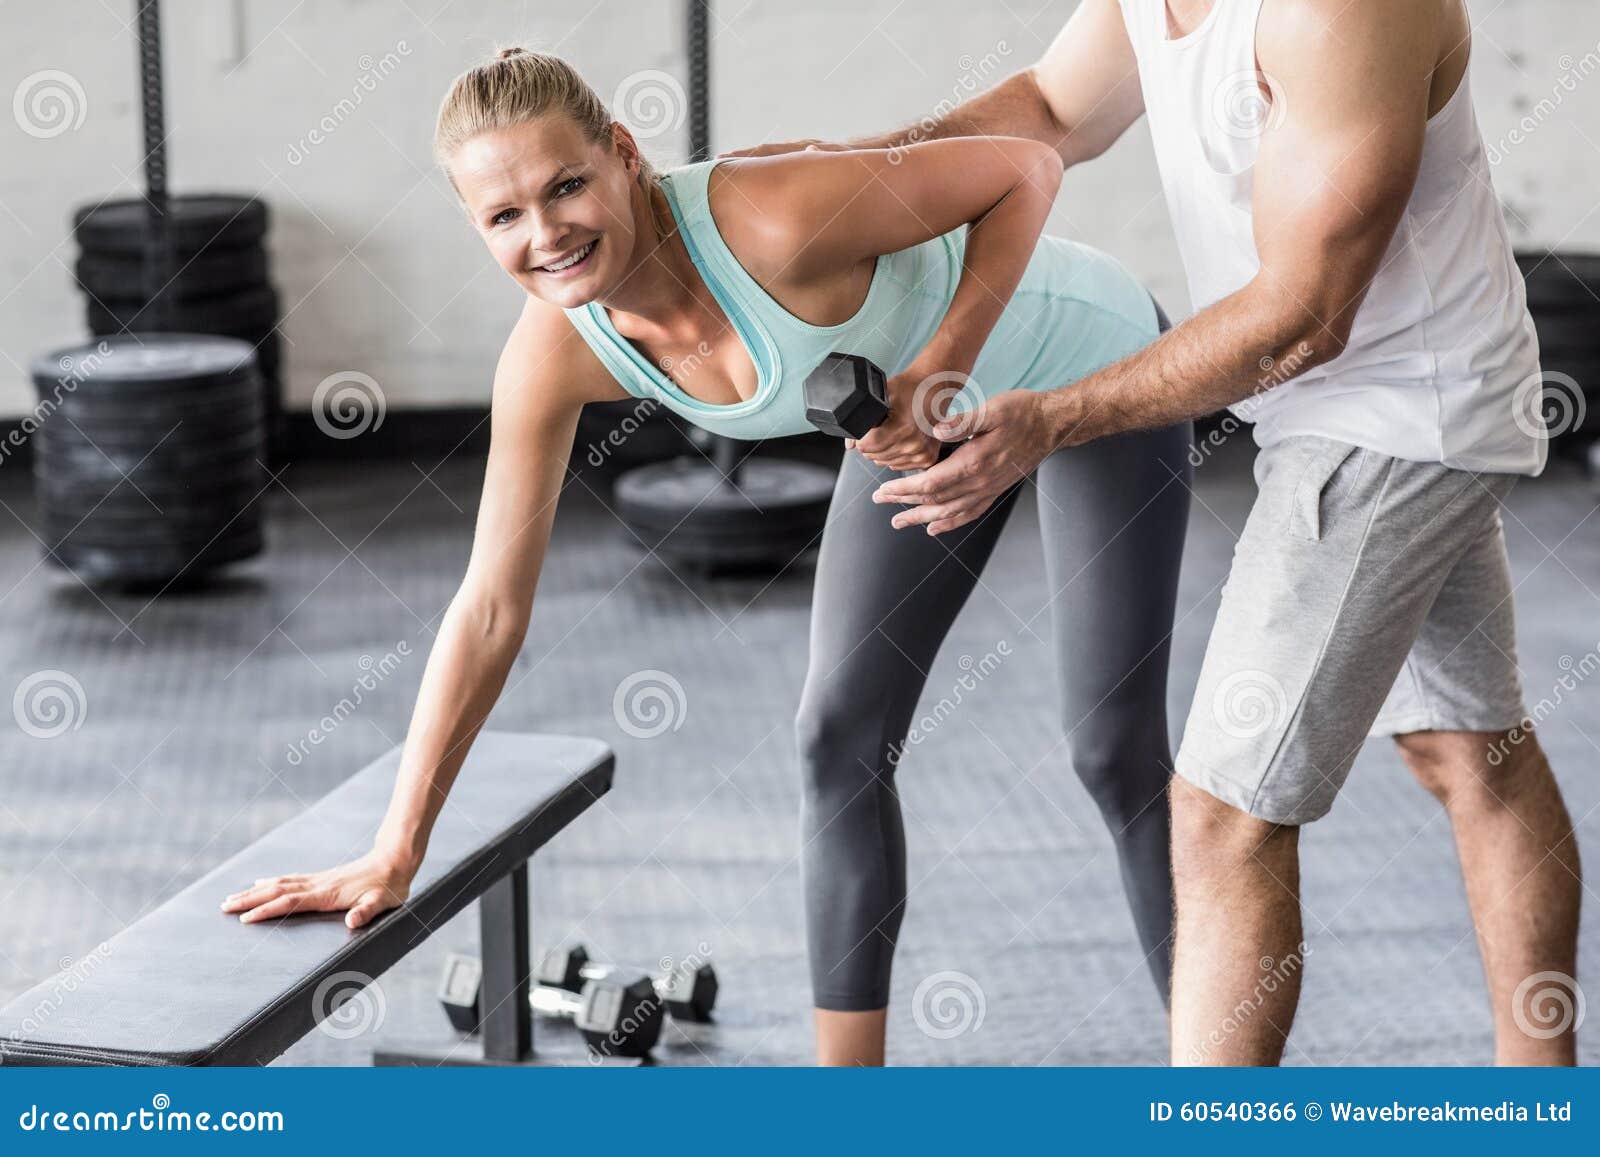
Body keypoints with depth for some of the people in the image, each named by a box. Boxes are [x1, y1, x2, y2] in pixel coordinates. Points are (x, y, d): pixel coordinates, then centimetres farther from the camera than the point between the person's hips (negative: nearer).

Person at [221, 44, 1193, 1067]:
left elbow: (1028, 167, -27)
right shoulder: (554, 354, -21)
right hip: (937, 408, 6)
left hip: (1088, 368, -5)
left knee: (1115, 747, -3)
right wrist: (396, 853, -14)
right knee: (843, 734, 3)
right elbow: (490, 610, -15)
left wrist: (940, 370, -34)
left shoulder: (771, 224, -40)